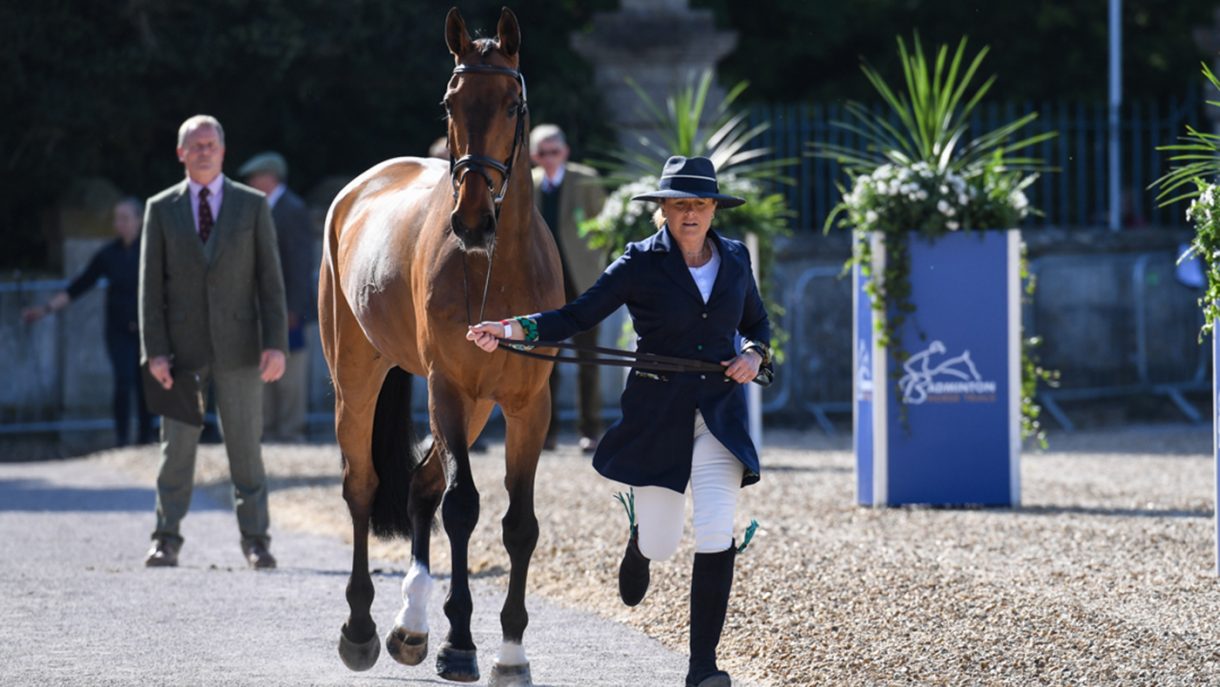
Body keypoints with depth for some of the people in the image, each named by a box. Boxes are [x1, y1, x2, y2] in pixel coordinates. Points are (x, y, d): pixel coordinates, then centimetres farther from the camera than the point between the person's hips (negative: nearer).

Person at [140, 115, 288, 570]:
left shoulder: (252, 206, 5)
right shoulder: (161, 209, 6)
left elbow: (270, 279, 2)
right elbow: (151, 284, 3)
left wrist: (276, 343, -7)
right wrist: (155, 351, -6)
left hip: (238, 346, 0)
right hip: (183, 347, 0)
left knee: (245, 445, 2)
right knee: (177, 446, 0)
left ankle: (255, 539, 8)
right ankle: (166, 541, 5)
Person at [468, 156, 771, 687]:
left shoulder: (735, 260, 5)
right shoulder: (641, 265, -5)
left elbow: (757, 324, 21)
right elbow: (578, 316, -11)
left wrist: (754, 355, -2)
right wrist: (511, 330, -25)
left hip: (718, 416, 1)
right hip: (656, 418, -1)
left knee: (715, 537, -14)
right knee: (660, 545, 7)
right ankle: (639, 542, 48)